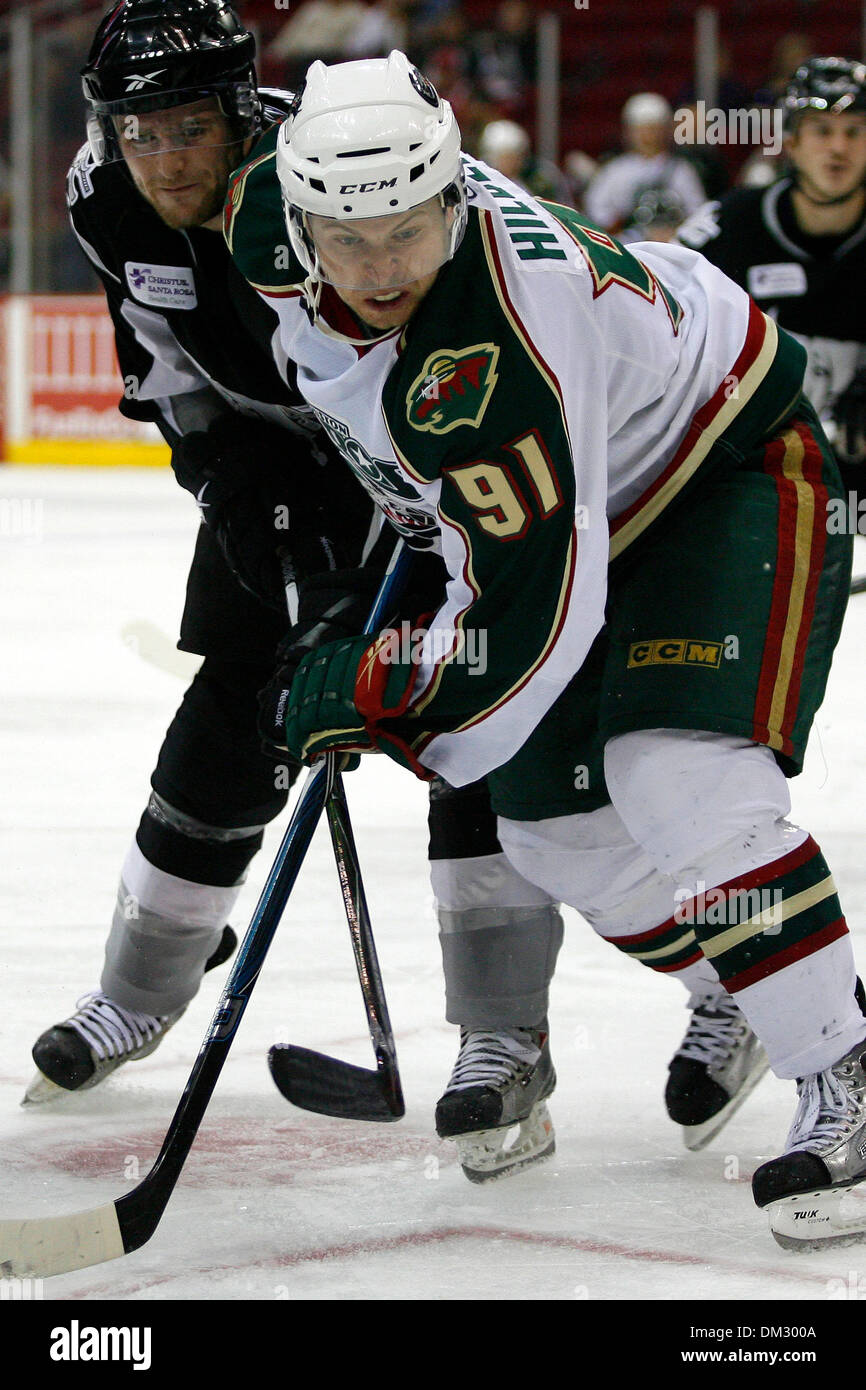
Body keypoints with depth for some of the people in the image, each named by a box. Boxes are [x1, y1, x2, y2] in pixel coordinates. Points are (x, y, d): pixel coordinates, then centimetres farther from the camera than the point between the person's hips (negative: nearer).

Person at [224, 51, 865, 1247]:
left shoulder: (494, 357, -40)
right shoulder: (272, 222, -17)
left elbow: (529, 619, -36)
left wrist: (361, 693, -23)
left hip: (735, 468, -8)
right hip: (578, 502, 8)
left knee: (678, 782, -25)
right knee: (558, 827, 4)